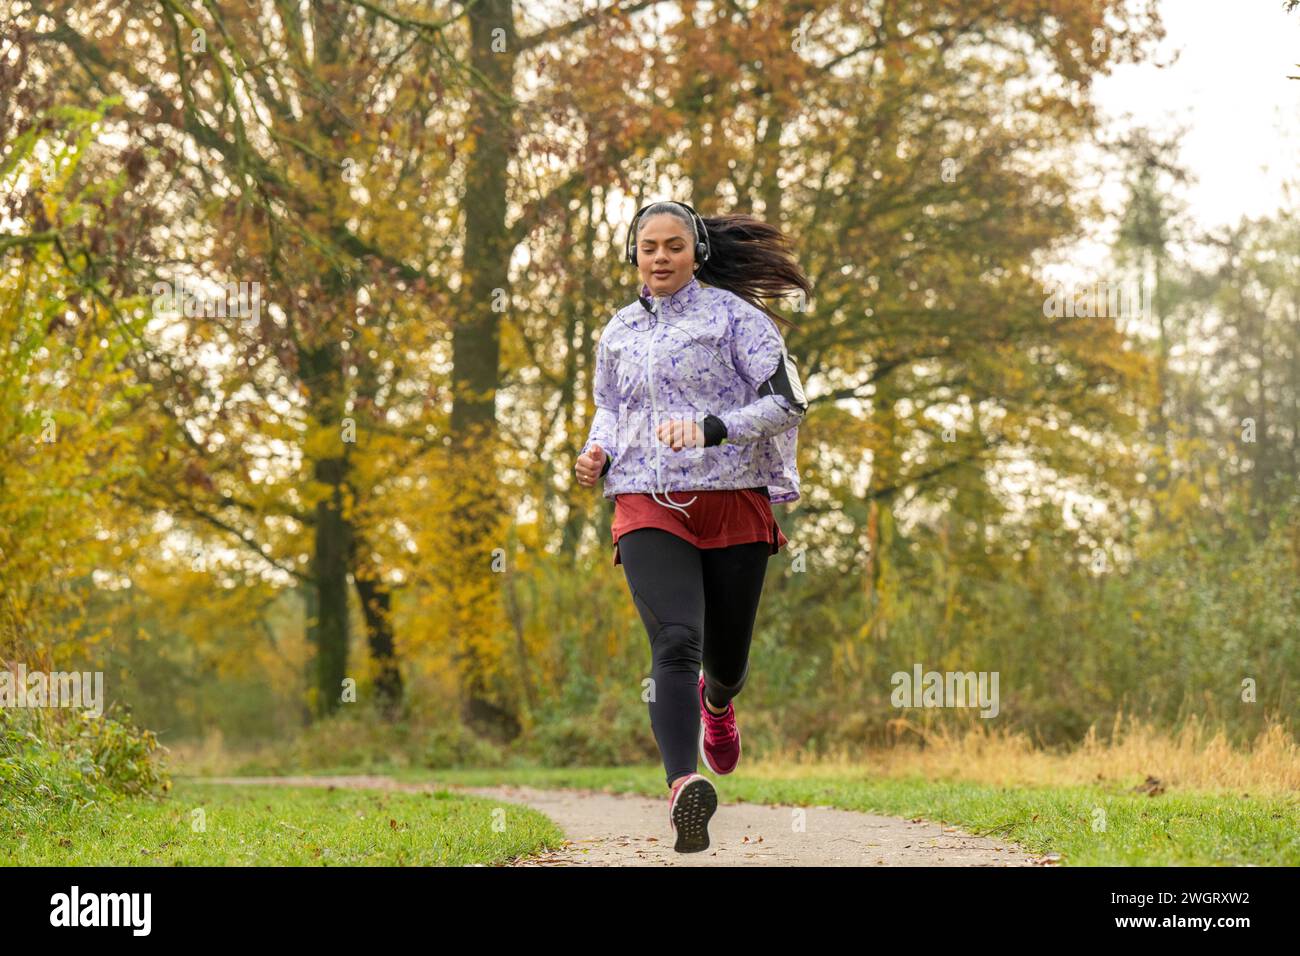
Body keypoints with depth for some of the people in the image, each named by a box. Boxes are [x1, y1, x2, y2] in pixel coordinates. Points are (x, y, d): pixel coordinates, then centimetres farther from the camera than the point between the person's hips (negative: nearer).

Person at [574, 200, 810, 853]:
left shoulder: (733, 315, 0)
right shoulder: (619, 331, 14)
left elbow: (786, 402, -7)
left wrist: (710, 428, -21)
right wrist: (597, 454, 9)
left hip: (732, 504, -1)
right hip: (647, 509, 1)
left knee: (726, 659, 10)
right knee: (676, 643, -22)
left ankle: (717, 703, 51)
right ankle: (683, 787, -38)